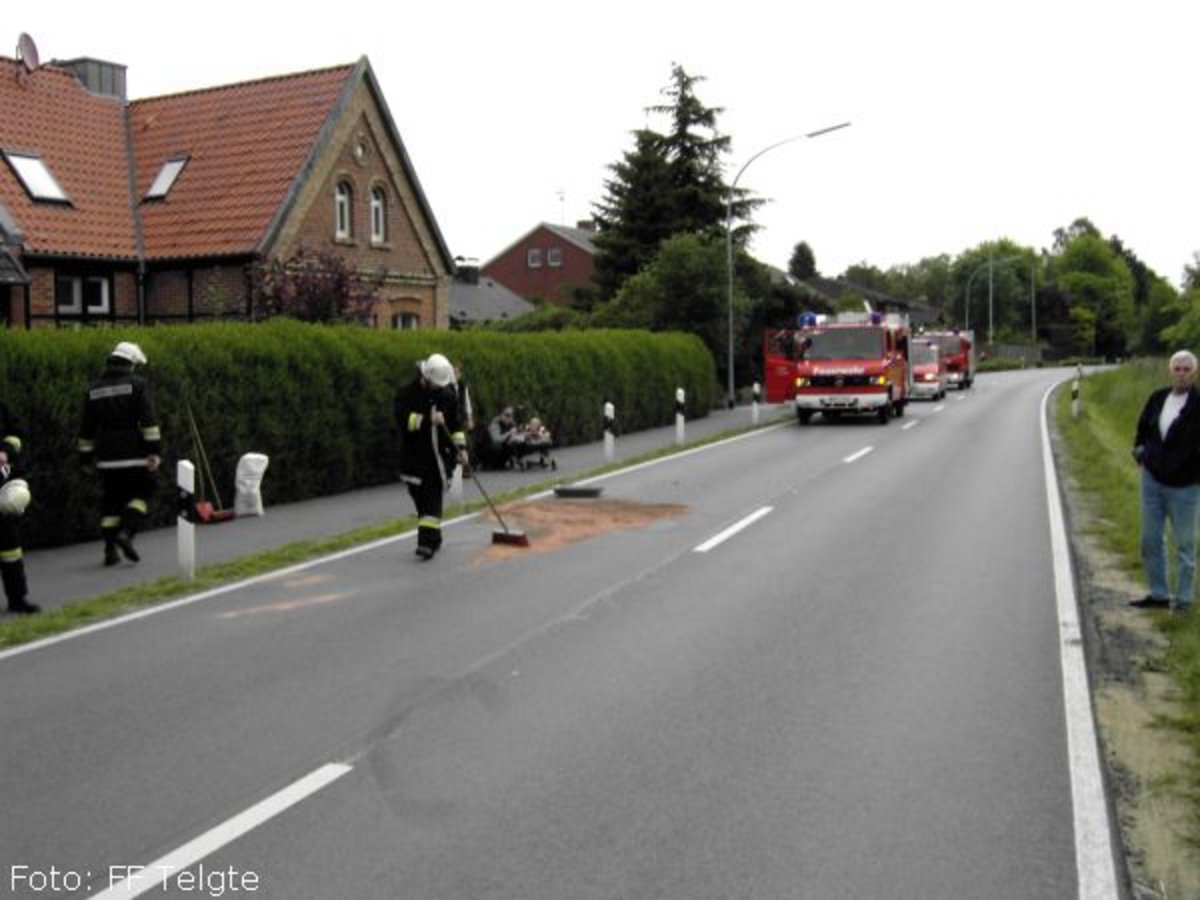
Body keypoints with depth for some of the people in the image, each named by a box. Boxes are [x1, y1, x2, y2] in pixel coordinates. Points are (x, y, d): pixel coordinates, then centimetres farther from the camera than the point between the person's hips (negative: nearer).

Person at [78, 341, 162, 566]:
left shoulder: (95, 389, 11)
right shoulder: (137, 384, -5)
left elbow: (87, 428, 14)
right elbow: (148, 420, -14)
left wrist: (86, 457, 21)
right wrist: (155, 450, -16)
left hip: (107, 457, 5)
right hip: (134, 455, -5)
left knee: (111, 500, 11)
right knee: (142, 492, 8)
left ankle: (110, 550, 10)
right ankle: (126, 531, -13)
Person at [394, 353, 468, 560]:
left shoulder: (447, 395, 6)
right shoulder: (407, 394, -5)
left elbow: (455, 423, 16)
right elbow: (403, 420, -18)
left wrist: (461, 447, 9)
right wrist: (427, 420, -27)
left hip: (440, 456, 1)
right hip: (415, 456, -1)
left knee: (433, 500, -8)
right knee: (421, 498, 6)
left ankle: (428, 541, -13)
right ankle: (434, 540, 21)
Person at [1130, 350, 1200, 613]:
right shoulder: (1158, 398, 4)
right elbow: (1143, 427, 20)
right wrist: (1140, 449, 9)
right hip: (1152, 479, 6)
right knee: (1151, 541, 12)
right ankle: (1158, 594, 24)